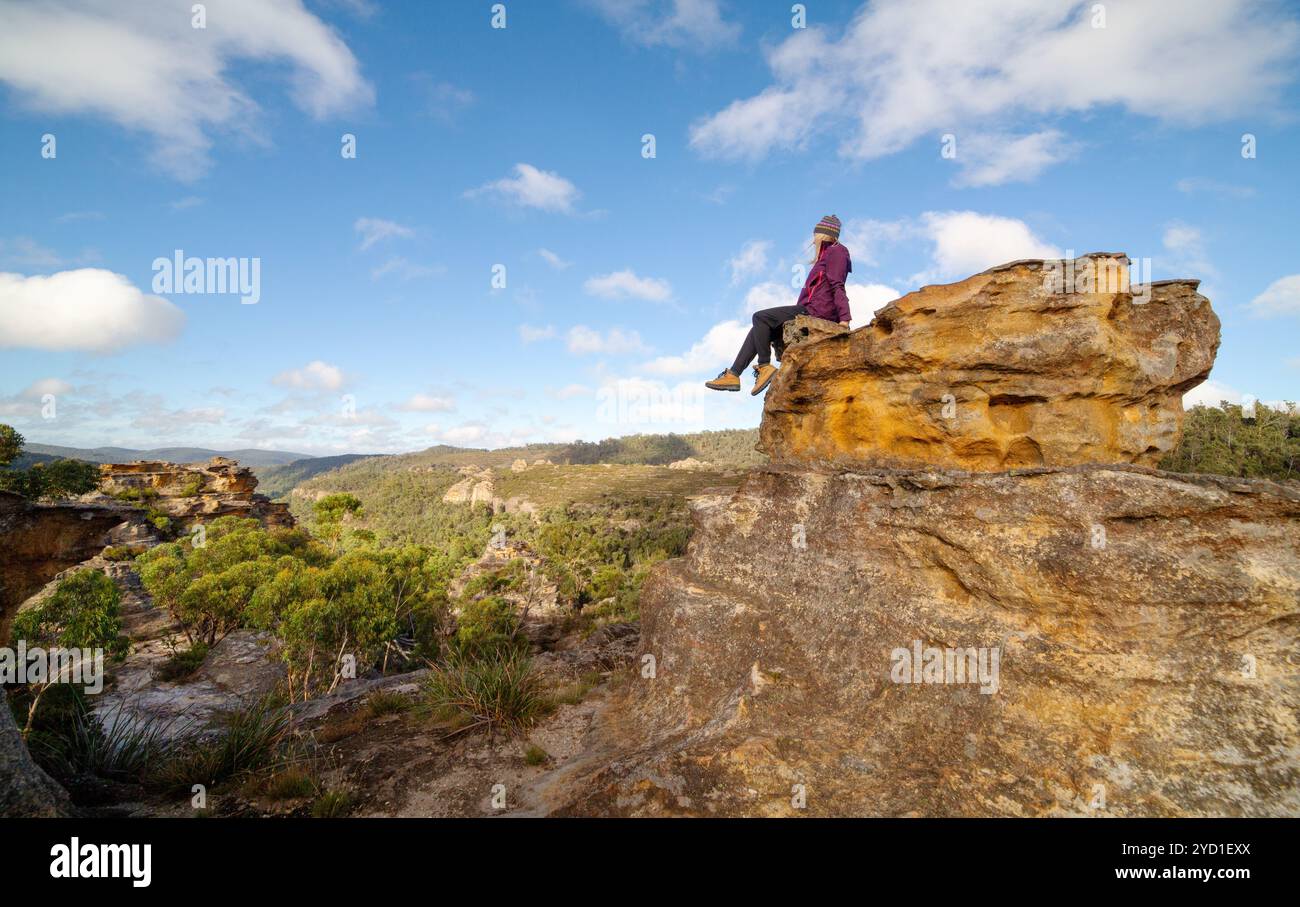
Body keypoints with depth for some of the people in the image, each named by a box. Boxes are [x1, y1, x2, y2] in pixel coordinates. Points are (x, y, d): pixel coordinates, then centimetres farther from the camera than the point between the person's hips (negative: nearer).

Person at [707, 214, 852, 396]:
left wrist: (844, 319, -23)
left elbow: (837, 286, -16)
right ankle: (733, 374, 0)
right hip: (810, 311, 10)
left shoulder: (836, 252, -3)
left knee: (760, 318, -16)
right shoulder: (828, 254, 27)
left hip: (815, 312, -10)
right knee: (760, 328, 7)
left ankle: (764, 366, -13)